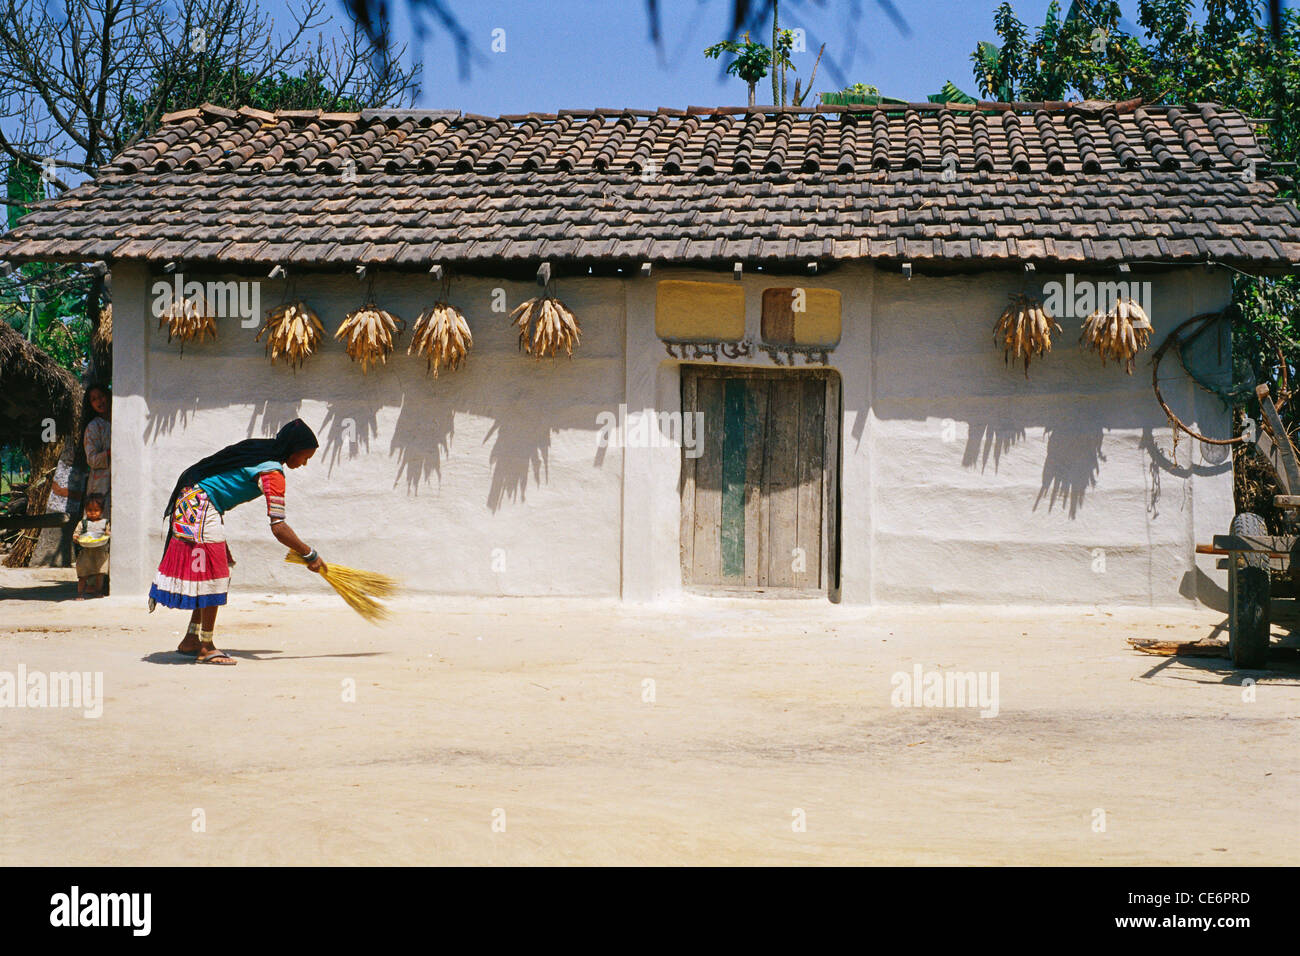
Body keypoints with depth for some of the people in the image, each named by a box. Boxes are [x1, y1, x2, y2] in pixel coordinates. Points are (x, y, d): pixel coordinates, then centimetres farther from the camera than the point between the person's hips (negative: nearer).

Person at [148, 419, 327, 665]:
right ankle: (206, 648, -3)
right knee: (214, 576, -7)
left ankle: (191, 640, 20)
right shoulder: (273, 473, -17)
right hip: (201, 508, -10)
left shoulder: (259, 452, 12)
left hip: (191, 501, 10)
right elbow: (278, 527, -23)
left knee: (213, 577, 15)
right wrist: (310, 555, -13)